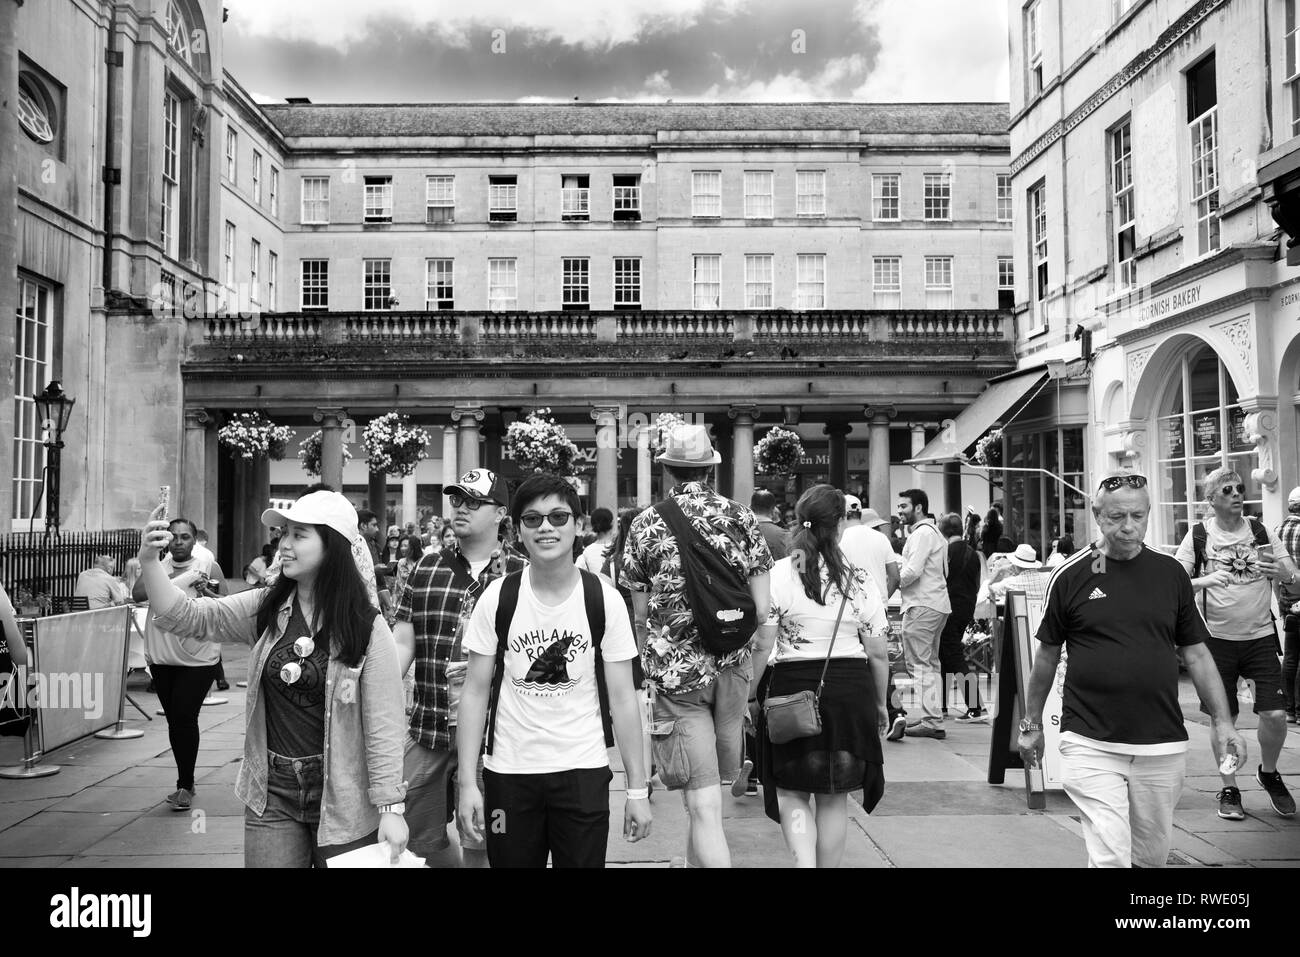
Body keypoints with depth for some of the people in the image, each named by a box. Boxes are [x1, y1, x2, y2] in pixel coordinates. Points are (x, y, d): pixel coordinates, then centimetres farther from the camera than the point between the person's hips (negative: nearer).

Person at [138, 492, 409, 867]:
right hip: (271, 797, 3)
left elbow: (383, 724, -13)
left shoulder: (367, 628, -12)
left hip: (342, 801, -3)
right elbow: (186, 617, -2)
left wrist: (390, 808, -14)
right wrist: (149, 561, -17)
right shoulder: (265, 610, 1)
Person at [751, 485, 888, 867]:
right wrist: (880, 703, 16)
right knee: (834, 797, 14)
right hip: (851, 690, 2)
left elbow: (761, 645, -8)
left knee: (792, 792, 10)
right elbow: (878, 654, 2)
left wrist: (749, 694, 3)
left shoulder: (778, 574, -7)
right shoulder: (860, 580, -1)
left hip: (793, 687, -2)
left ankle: (804, 862, -9)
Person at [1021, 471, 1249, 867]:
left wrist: (1223, 721, 2)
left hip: (1162, 745, 3)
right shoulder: (1070, 576, -3)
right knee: (1110, 857, -12)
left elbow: (1196, 654, 10)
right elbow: (1047, 655, 7)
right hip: (1090, 743, -3)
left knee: (1152, 855, 16)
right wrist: (1032, 723, 11)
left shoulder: (1171, 573, 4)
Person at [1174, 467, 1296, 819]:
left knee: (1275, 715, -5)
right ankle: (1229, 789, 22)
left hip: (1260, 635, 1)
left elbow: (1294, 577, 5)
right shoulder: (1198, 535, -3)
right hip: (1218, 638, -1)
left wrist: (1285, 574, -18)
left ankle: (1268, 773, 24)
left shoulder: (1260, 530, 2)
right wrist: (1206, 581, -25)